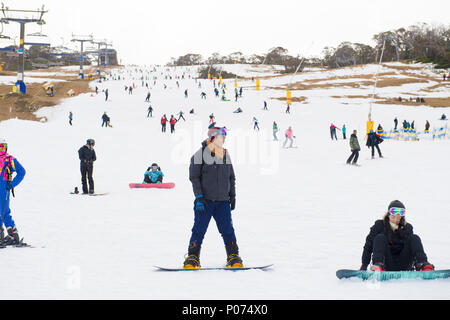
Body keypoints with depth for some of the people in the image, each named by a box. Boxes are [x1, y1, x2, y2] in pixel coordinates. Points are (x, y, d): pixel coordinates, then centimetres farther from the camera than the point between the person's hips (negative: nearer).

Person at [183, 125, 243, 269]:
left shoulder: (226, 155, 12)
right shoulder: (200, 154, -3)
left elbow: (231, 177, 20)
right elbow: (194, 177, -5)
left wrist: (232, 196, 13)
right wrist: (199, 197, -12)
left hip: (223, 201, 4)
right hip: (205, 201, -4)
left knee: (227, 230, -1)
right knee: (199, 229, -5)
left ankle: (234, 257, 7)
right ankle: (192, 258, 5)